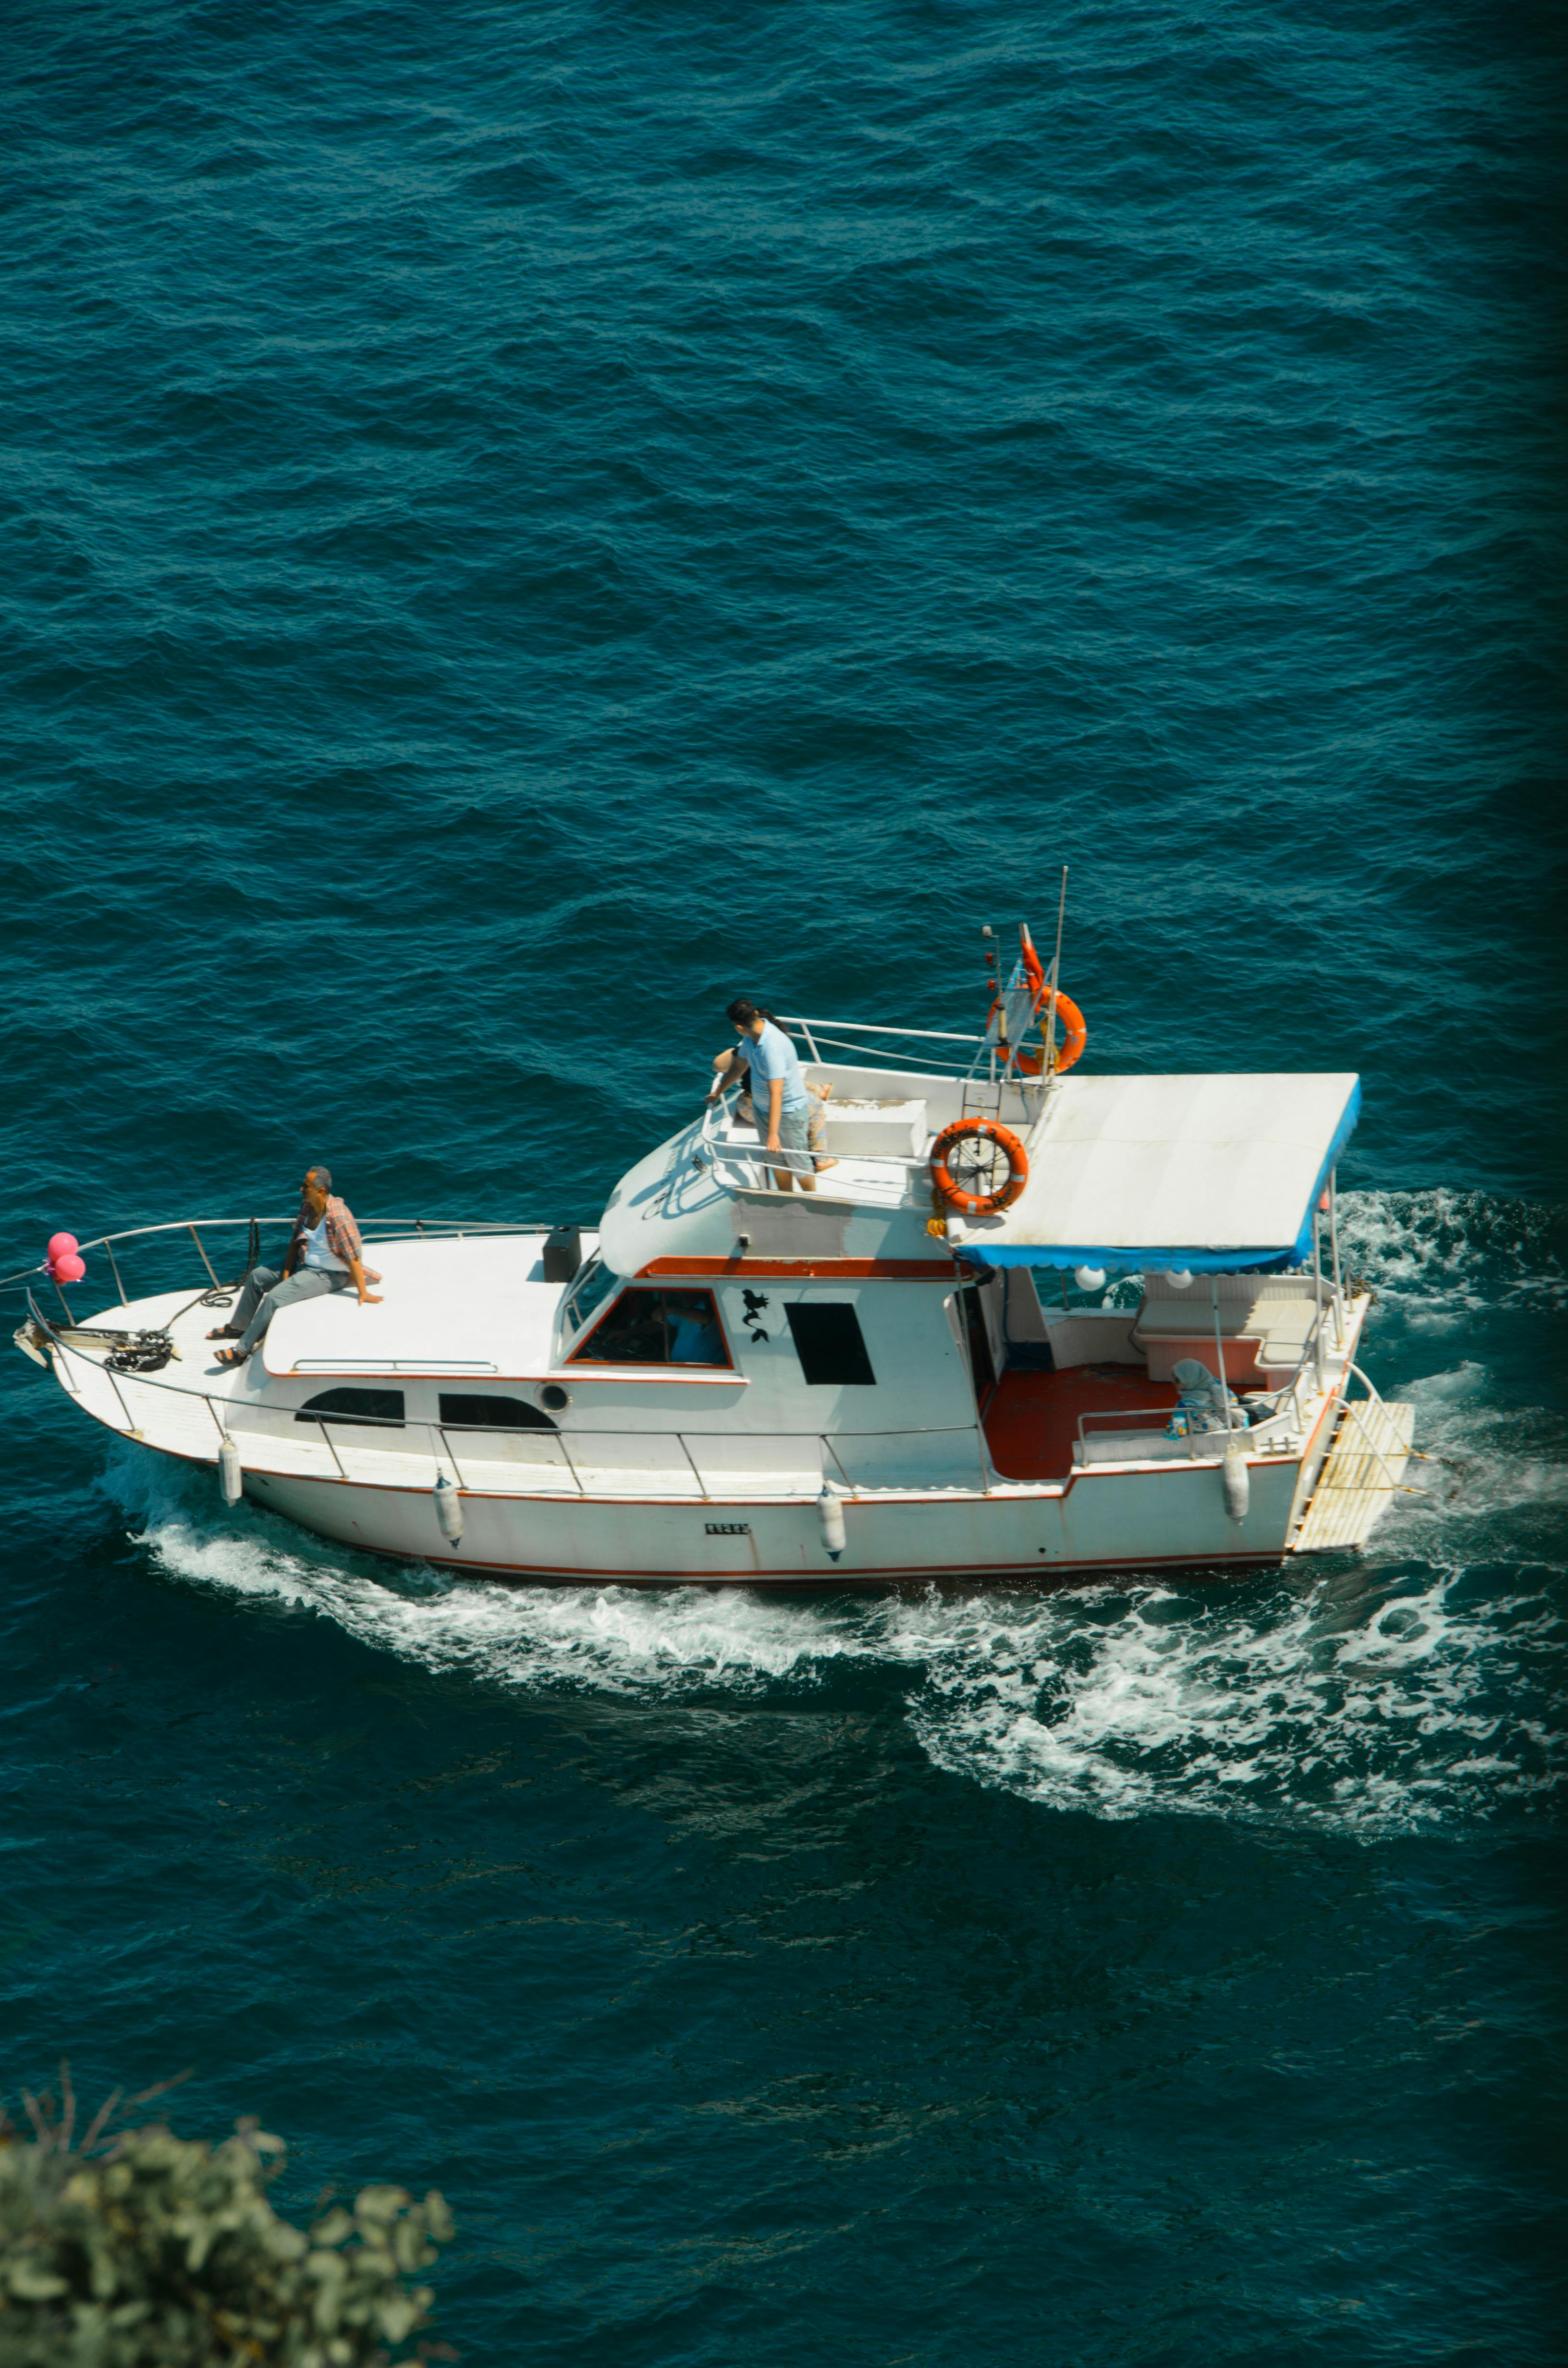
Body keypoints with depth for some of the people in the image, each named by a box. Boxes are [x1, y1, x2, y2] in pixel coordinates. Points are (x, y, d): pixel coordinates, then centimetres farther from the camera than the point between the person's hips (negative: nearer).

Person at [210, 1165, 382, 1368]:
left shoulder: (338, 1216, -28)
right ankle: (238, 1328, 31)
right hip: (303, 1265, 9)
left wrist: (363, 1293, -29)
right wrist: (286, 1273, -5)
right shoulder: (307, 1205, -2)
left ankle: (242, 1351, -14)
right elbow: (295, 1241, 4)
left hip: (327, 1274, -9)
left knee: (274, 1298, -22)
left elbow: (354, 1256, -28)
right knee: (257, 1276, 16)